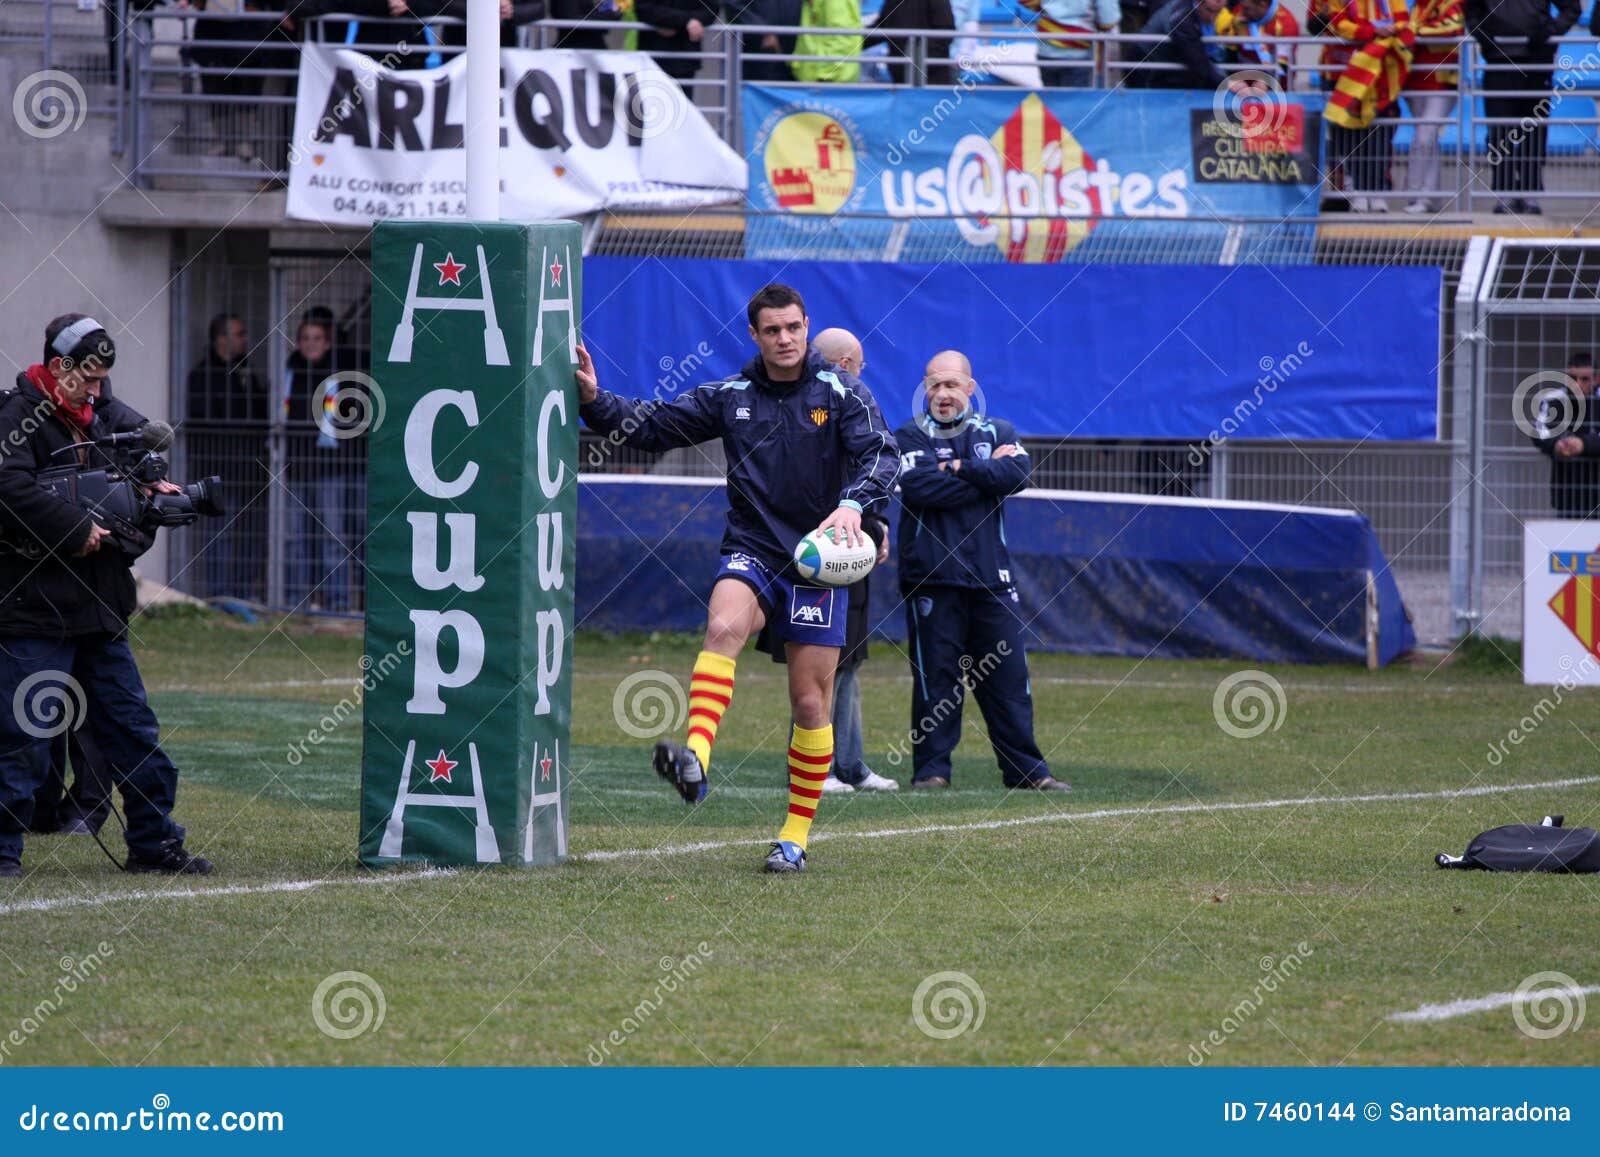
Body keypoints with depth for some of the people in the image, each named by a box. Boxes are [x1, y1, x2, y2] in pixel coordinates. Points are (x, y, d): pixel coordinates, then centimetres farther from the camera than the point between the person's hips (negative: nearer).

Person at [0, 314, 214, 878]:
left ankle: (153, 843, 17)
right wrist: (77, 529, -23)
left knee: (132, 726, 9)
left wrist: (149, 491, 15)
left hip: (98, 609, 9)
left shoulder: (89, 421, 18)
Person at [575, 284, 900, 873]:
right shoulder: (730, 397, 7)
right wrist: (596, 401, -4)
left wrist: (853, 504, -33)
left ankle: (796, 836, 14)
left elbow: (881, 454, -14)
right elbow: (651, 426, 12)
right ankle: (696, 757, -51)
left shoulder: (841, 392, -1)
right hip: (751, 553, 1)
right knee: (723, 625, -32)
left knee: (811, 702, 1)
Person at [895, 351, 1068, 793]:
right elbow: (921, 488, -12)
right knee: (934, 678, -3)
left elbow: (1019, 473, -6)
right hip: (931, 578, -2)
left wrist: (959, 468, -8)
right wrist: (987, 475, -5)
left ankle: (1026, 769, 8)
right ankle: (931, 769, 4)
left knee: (1009, 676, 3)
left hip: (991, 577, 2)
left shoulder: (998, 433, 14)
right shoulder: (909, 437, 6)